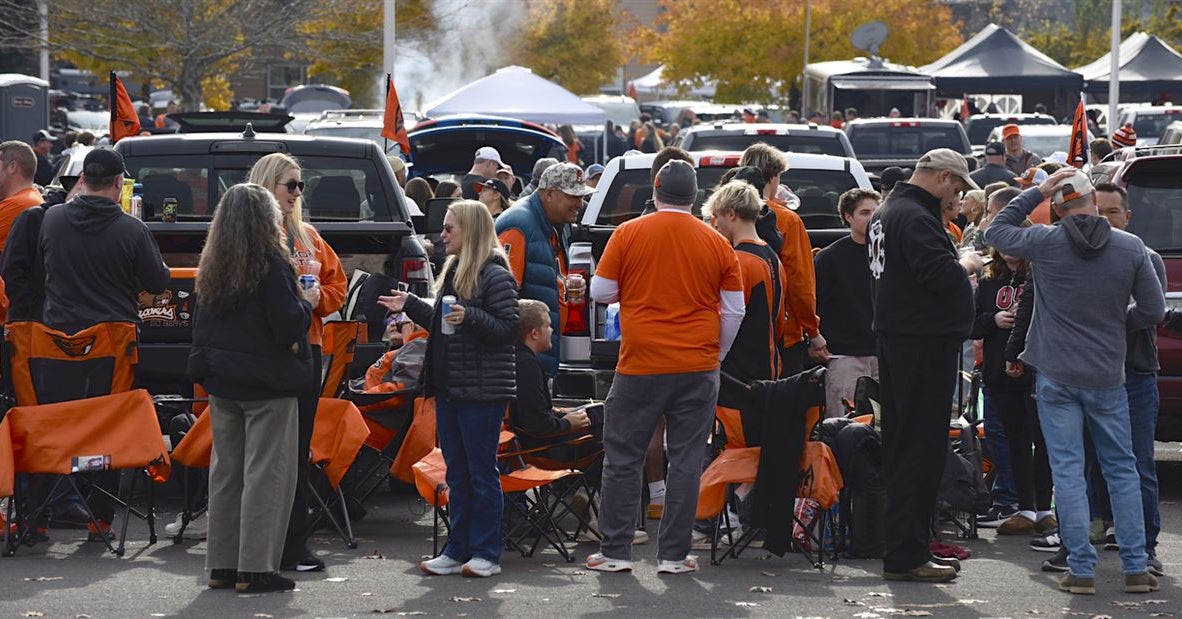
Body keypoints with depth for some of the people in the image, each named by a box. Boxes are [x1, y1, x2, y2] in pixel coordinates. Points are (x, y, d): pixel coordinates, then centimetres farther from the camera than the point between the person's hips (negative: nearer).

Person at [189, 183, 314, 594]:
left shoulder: (213, 265, 8)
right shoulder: (270, 262, -15)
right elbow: (288, 325, -18)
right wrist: (307, 302, 0)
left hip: (222, 381, 7)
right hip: (267, 382, -7)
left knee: (225, 471, 13)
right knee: (266, 473, -3)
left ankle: (221, 566, 17)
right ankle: (254, 570, -4)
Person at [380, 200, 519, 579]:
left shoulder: (494, 275, -11)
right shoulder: (453, 271, 15)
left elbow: (510, 328, -16)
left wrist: (471, 317, -27)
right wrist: (409, 305, 16)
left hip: (483, 390, -9)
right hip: (449, 387, 9)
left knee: (481, 472, -2)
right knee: (457, 473, 12)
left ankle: (486, 553, 4)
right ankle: (457, 550, 18)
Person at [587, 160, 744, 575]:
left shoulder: (629, 234, -3)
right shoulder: (717, 244, 3)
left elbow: (600, 292, 1)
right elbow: (735, 311, 6)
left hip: (640, 367, -1)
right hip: (698, 369, 1)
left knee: (623, 459, 8)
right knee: (686, 460, 6)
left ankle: (615, 552, 10)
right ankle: (674, 554, 6)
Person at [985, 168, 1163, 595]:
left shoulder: (1045, 243, -8)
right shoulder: (1131, 248, -5)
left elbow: (996, 232, 10)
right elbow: (1153, 310, -1)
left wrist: (1036, 192, 8)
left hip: (1056, 376, -1)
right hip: (1107, 378, 1)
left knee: (1067, 470, 2)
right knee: (1122, 470, 11)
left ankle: (1082, 569, -1)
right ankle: (1135, 568, 10)